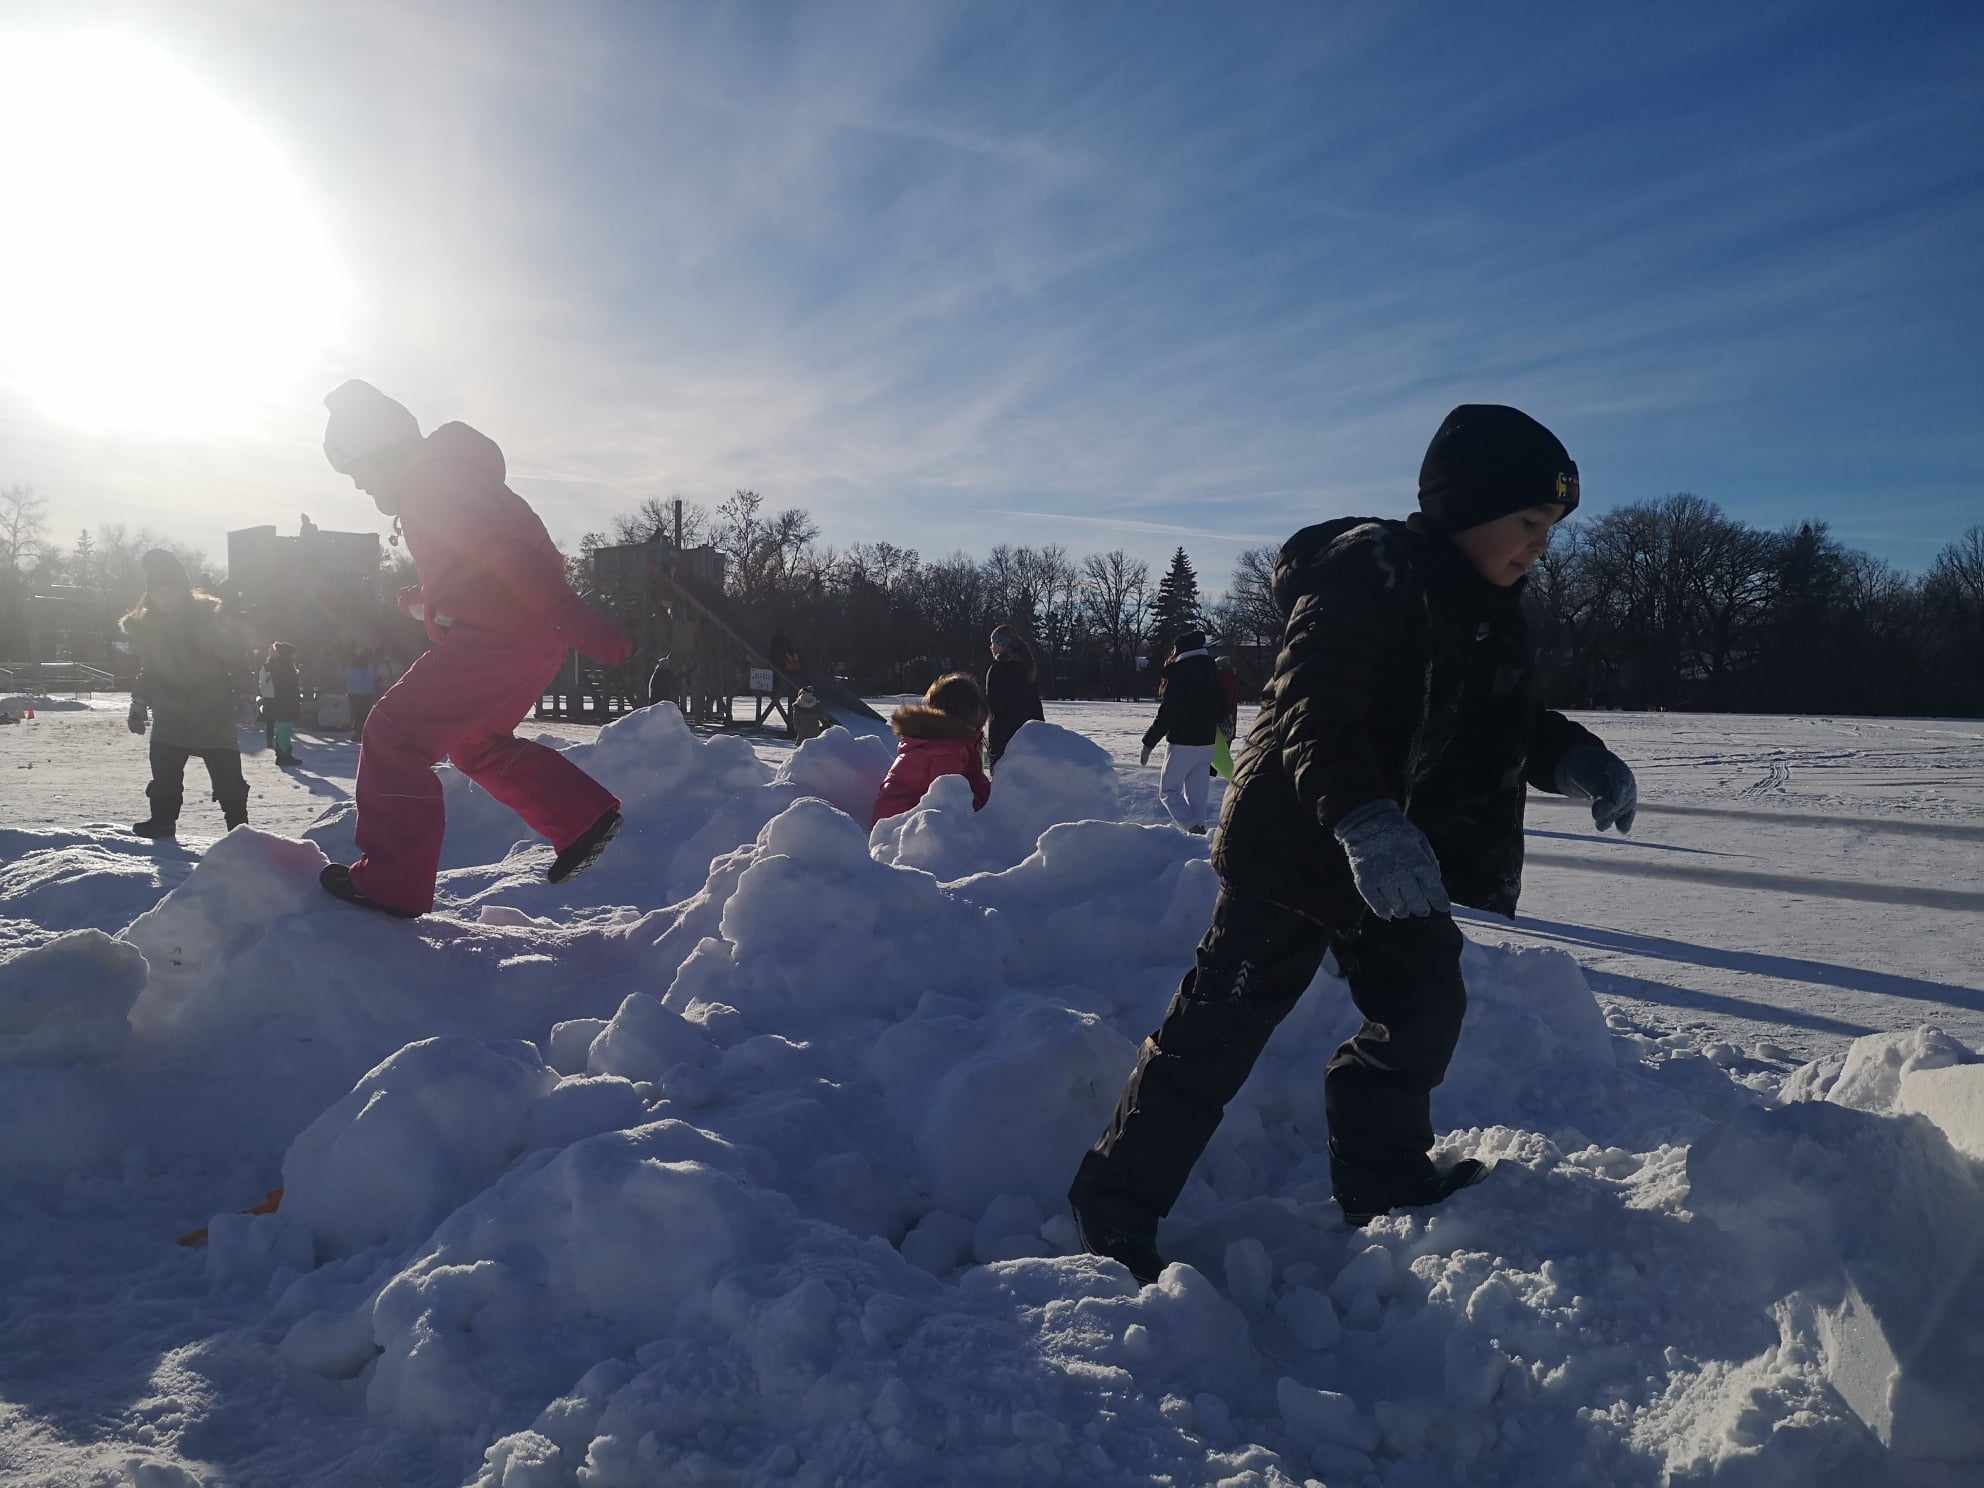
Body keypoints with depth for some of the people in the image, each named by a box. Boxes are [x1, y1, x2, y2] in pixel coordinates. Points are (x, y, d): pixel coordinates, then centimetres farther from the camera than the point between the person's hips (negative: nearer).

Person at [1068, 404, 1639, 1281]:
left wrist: (1577, 760, -6)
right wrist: (1364, 823, -46)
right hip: (1292, 850, -9)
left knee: (1423, 1008, 13)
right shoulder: (1367, 570, -21)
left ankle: (1383, 1181, 33)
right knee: (1219, 1031, -2)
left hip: (1400, 860, 9)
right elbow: (1314, 715, -31)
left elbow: (1505, 724, 15)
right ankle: (1115, 1208, 12)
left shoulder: (1482, 608, 10)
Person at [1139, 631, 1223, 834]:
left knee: (1168, 790, 4)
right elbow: (1222, 709, 15)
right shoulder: (1212, 671, 8)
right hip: (1207, 743, 6)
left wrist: (1149, 742, -10)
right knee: (1197, 794, 12)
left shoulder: (1179, 673, -14)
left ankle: (1194, 827, -14)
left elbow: (1167, 713, -16)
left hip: (1182, 743, -6)